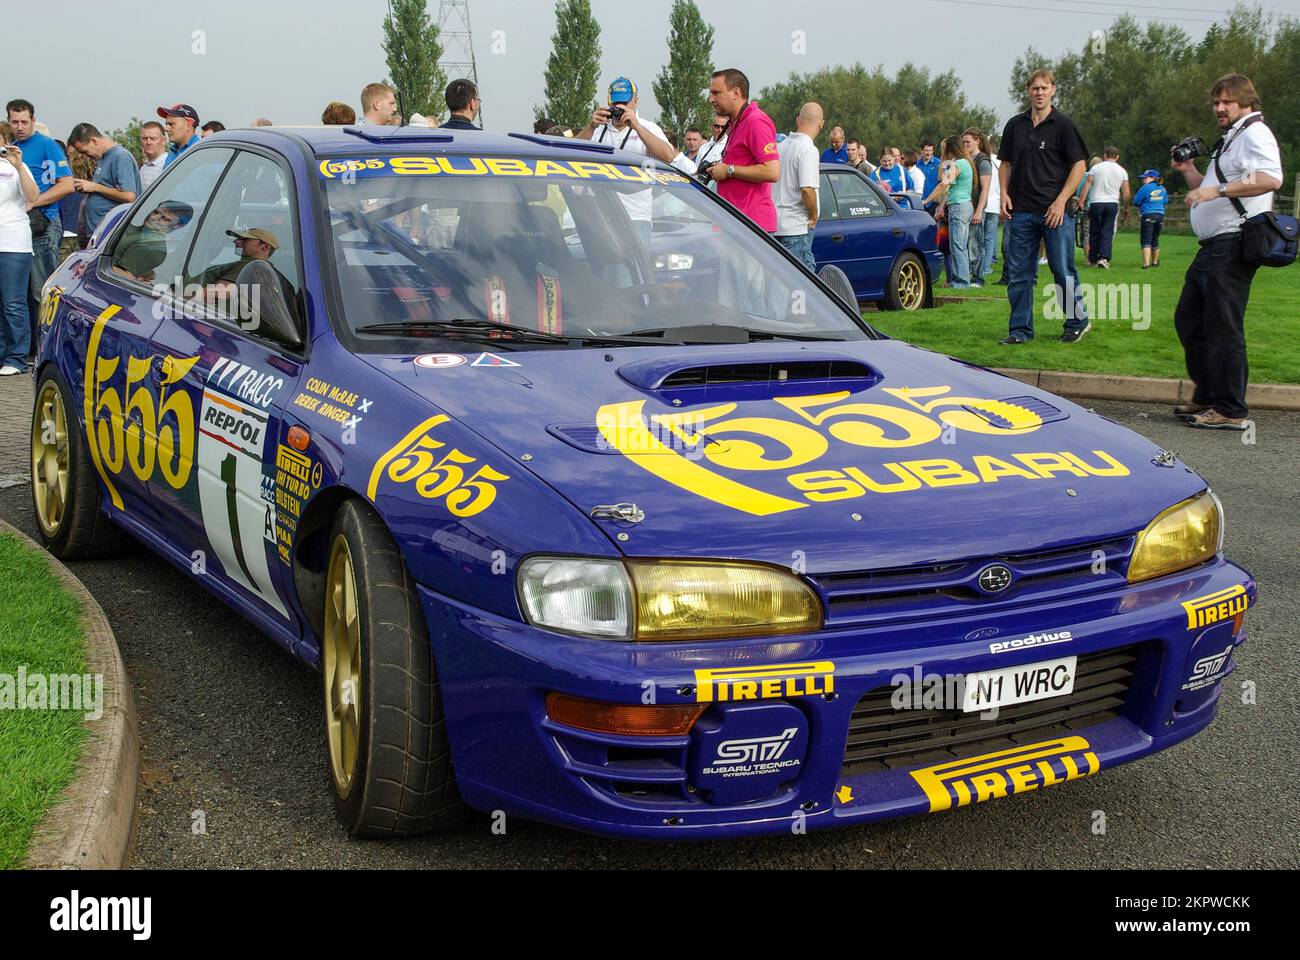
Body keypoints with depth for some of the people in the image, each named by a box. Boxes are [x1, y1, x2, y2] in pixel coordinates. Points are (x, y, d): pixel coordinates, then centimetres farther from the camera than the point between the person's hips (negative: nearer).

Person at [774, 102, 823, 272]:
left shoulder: (781, 146, 10)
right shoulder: (808, 150, -15)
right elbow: (807, 189, -25)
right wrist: (813, 216, -9)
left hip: (777, 223, 8)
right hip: (798, 226, -8)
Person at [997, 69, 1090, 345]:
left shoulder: (1063, 125, -1)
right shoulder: (1015, 125, 11)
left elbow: (1079, 165, -3)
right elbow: (1005, 163, 18)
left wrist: (1061, 201, -12)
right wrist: (1004, 193, 2)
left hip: (1055, 211, -4)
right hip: (1021, 211, 4)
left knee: (1063, 270, 0)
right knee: (1019, 273, 5)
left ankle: (1078, 322, 16)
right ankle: (1020, 330, 12)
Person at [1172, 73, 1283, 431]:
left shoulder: (1254, 134, -8)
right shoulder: (1229, 140, 25)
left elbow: (1271, 179, -27)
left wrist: (1216, 189, -32)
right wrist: (1189, 171, 18)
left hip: (1233, 245, -11)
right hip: (1213, 247, 11)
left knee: (1223, 328, -10)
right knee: (1189, 320, 15)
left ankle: (1230, 411, -5)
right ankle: (1207, 398, 24)